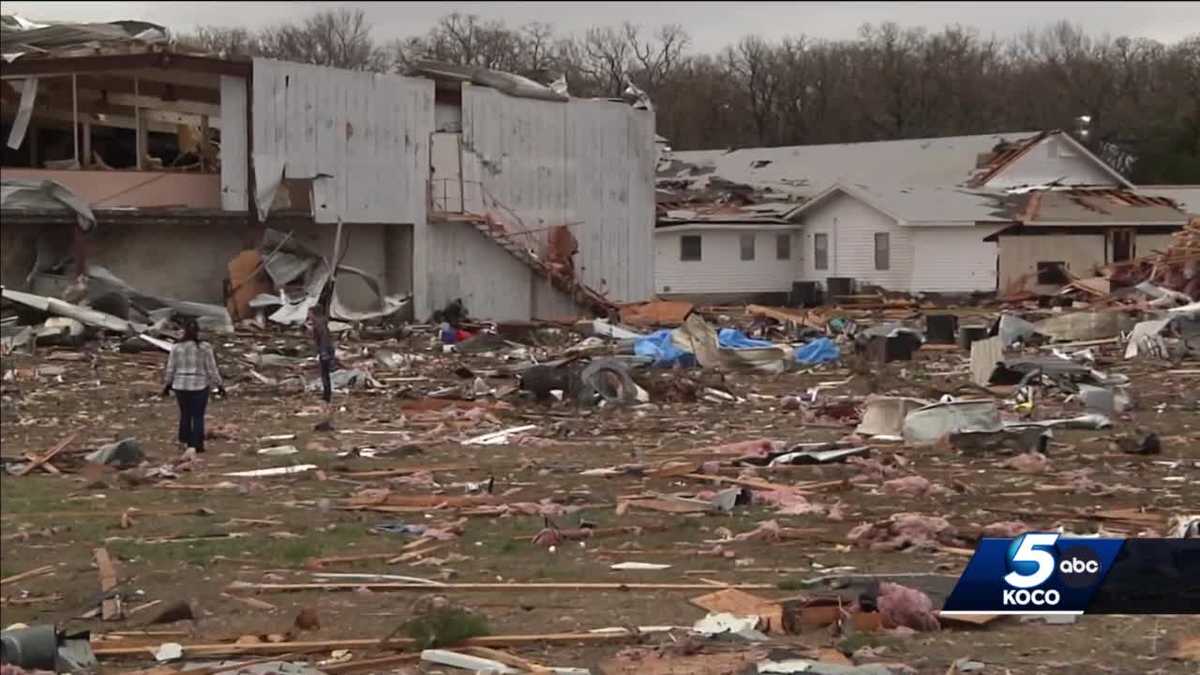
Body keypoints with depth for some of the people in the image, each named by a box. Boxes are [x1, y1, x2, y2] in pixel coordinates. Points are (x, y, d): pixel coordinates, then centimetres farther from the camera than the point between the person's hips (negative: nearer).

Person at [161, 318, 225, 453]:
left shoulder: (176, 348, -5)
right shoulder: (205, 347, -10)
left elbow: (170, 369, 1)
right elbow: (212, 369, -8)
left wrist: (166, 386, 14)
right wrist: (220, 385, 1)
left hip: (181, 386, 2)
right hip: (199, 386, -2)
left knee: (185, 415, 16)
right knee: (198, 416, 6)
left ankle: (186, 442, 21)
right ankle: (197, 445, 4)